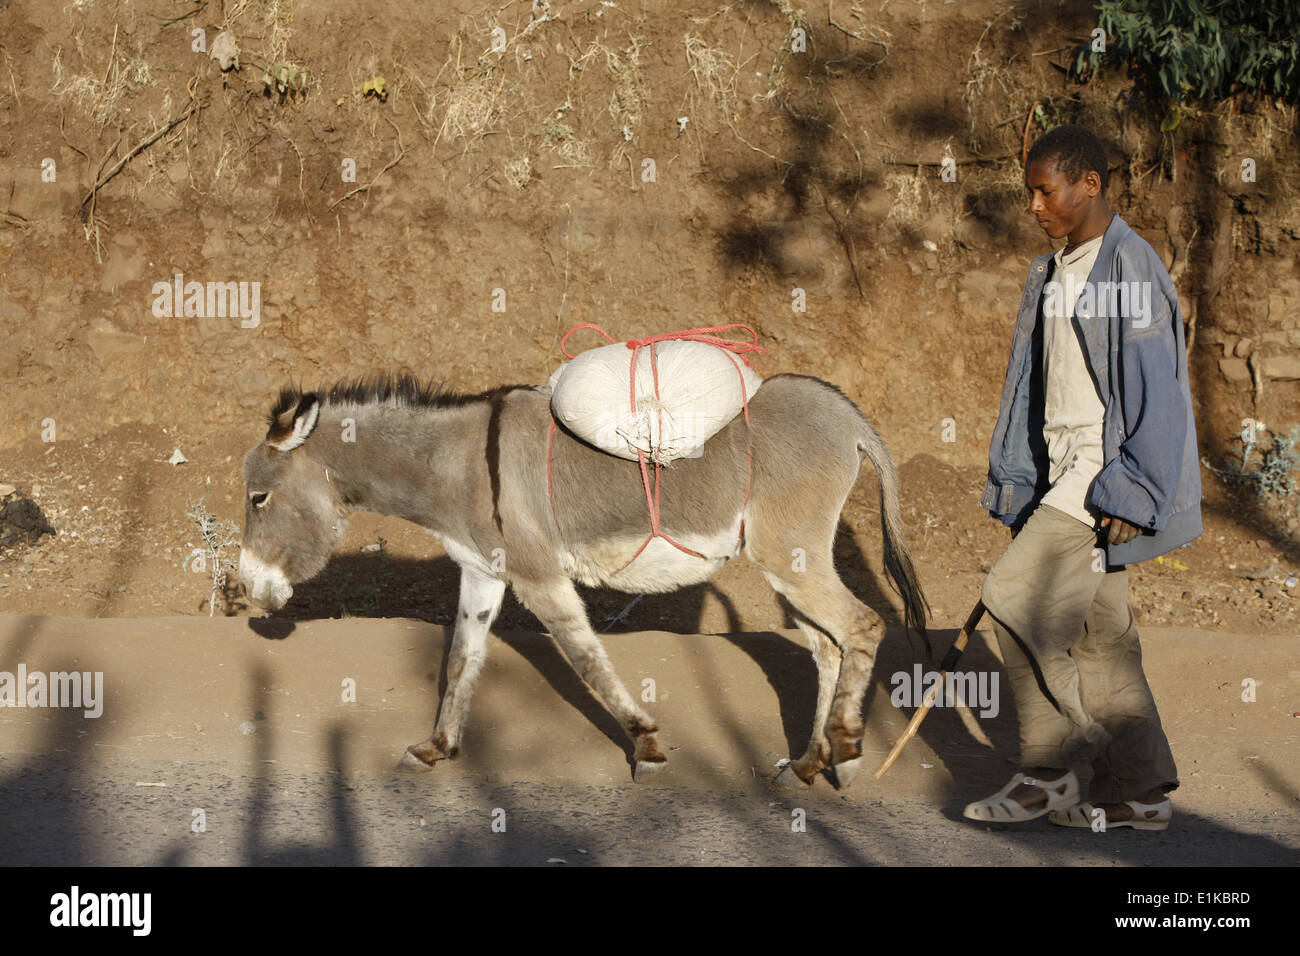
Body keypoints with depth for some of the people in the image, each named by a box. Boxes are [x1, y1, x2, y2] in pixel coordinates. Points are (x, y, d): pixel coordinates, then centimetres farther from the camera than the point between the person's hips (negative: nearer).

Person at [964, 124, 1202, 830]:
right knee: (1097, 630, 8)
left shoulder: (1130, 269, -12)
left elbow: (1153, 391, -16)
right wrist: (1017, 492, 15)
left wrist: (1130, 497, -19)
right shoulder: (1053, 275, 16)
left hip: (1108, 469, -9)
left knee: (1014, 594, -15)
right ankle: (1138, 791, 14)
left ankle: (1052, 765, -5)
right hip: (1065, 473, 9)